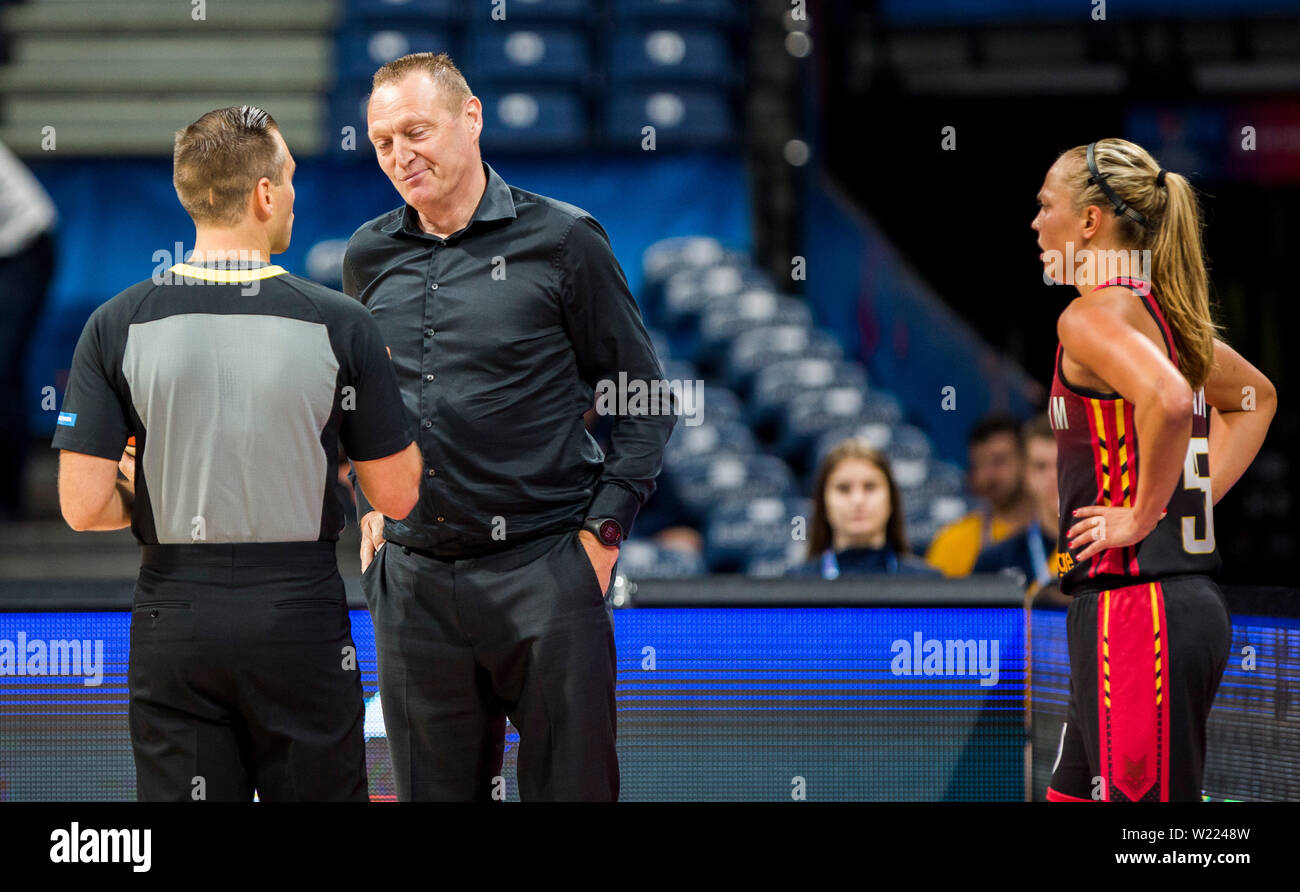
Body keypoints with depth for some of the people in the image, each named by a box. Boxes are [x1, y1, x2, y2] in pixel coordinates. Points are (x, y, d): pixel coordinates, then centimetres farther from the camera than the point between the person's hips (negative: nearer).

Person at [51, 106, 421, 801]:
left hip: (174, 619, 1)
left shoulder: (117, 326, -5)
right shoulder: (338, 324, -9)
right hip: (300, 611, -1)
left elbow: (84, 506, -8)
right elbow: (395, 494, -3)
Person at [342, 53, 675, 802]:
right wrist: (367, 508, 15)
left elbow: (647, 403, 2)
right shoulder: (370, 256, 10)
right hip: (412, 579, 4)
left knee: (573, 786, -1)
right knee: (435, 791, 8)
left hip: (543, 572, -4)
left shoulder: (561, 242, -3)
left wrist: (603, 529, -5)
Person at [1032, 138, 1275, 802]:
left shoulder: (1093, 315, -13)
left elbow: (1169, 400, -33)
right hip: (1191, 600, 10)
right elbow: (1255, 396, 31)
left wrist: (1144, 514, -20)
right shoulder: (1165, 311, 14)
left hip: (1138, 614, -10)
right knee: (1073, 793, 18)